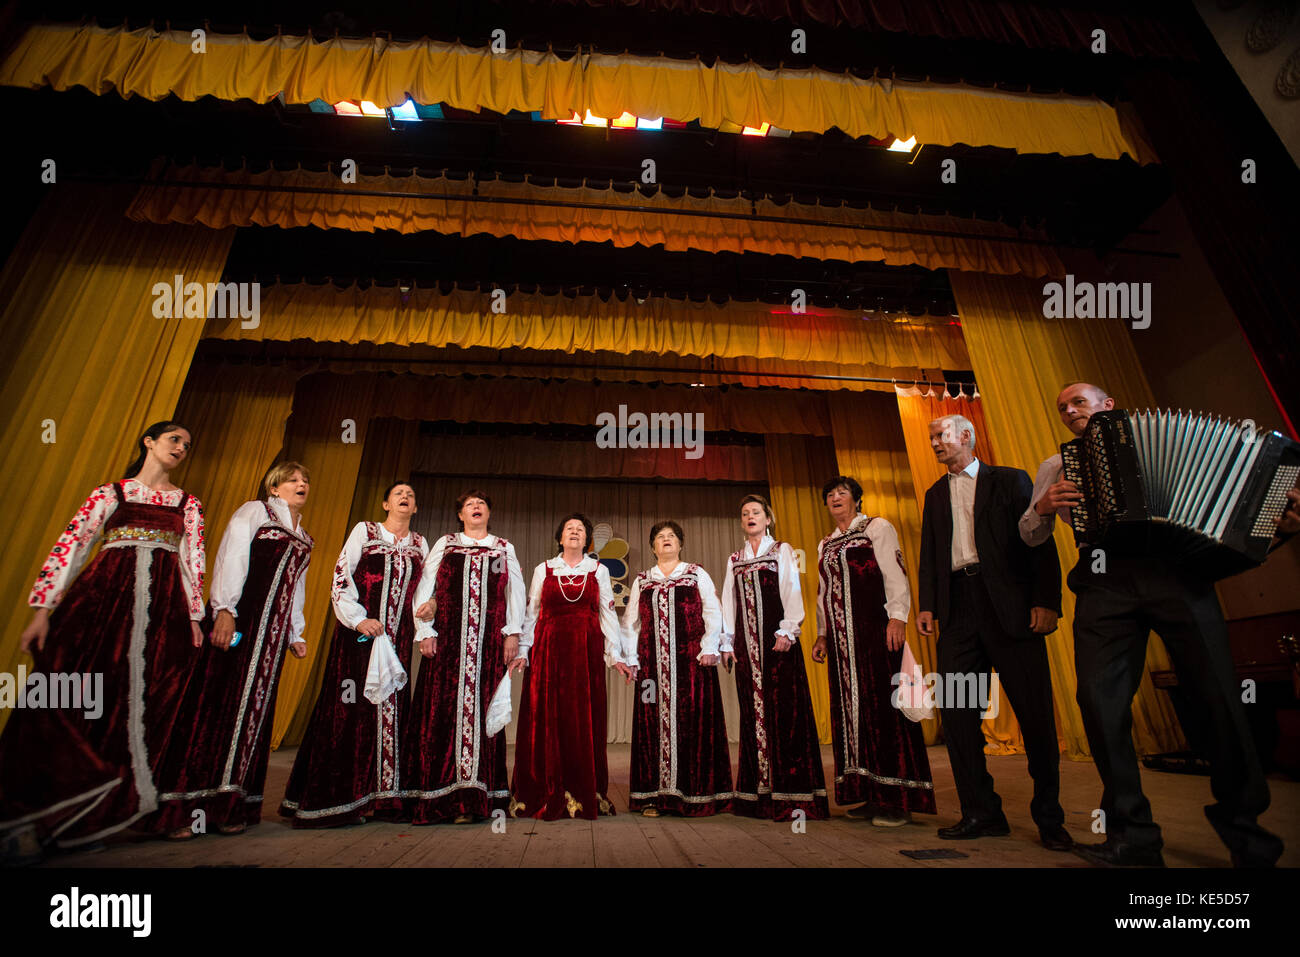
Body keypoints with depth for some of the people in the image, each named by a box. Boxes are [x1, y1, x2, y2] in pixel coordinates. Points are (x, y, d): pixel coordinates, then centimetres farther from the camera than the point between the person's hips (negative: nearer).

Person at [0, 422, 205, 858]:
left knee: (142, 702, -3)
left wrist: (194, 617, 1)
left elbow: (194, 560, 9)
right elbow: (71, 543, 5)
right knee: (77, 696, -9)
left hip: (164, 609, 1)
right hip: (103, 598, -1)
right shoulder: (111, 493, 13)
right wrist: (43, 607, -5)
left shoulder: (188, 504, 16)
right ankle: (35, 816, 4)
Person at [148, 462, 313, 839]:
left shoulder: (303, 538, 22)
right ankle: (180, 807, 0)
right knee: (215, 702, -8)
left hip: (272, 629, 6)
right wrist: (224, 609, -20)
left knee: (253, 708, 4)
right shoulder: (253, 511, 4)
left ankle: (230, 806, 10)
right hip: (238, 617, -6)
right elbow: (231, 557, -9)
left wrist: (297, 634, 21)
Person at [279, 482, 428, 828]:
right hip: (359, 631, -3)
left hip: (398, 636, 3)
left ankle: (381, 794, 9)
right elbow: (341, 577, -1)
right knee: (352, 706, -6)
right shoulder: (364, 530, 6)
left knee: (390, 707, 2)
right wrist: (358, 618, -11)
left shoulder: (420, 544, 15)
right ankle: (338, 798, 3)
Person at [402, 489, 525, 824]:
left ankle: (472, 799, 5)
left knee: (480, 707, -2)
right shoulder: (445, 544, 14)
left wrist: (512, 632, -1)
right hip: (447, 637, 0)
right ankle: (432, 799, 3)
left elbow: (516, 590, 9)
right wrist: (425, 630, -2)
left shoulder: (504, 548, 15)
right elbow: (424, 588, 8)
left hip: (489, 640, 0)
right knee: (440, 707, -6)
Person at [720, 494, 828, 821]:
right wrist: (727, 642, 8)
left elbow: (792, 590, -2)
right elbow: (729, 602, 14)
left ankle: (791, 794, -2)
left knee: (783, 708, -7)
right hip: (747, 642, 4)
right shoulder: (735, 560, 17)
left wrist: (787, 631, -14)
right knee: (754, 710, 4)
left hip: (776, 637, -3)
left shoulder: (782, 550, 8)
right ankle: (759, 792, 11)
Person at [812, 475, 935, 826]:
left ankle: (897, 800, -1)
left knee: (883, 704, -8)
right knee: (852, 708, 6)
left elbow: (895, 573, -7)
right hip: (842, 638, 6)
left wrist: (897, 616, -18)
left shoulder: (877, 528, 4)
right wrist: (822, 634, 17)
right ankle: (872, 795, 14)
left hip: (875, 628, -6)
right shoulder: (825, 545, 20)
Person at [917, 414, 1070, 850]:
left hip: (1009, 603, -4)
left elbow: (1040, 542, 0)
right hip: (958, 607, 4)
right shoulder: (935, 495, 20)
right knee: (955, 711, 1)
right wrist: (927, 605, 4)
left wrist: (1046, 600, -11)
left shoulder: (1010, 481, 8)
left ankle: (1049, 818, 20)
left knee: (1035, 712, 1)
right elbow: (929, 555, 15)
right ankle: (981, 813, 14)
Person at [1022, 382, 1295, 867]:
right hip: (1104, 578, 1)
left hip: (1174, 568, 0)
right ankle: (1134, 837, 0)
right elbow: (1030, 535, 21)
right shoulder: (1056, 466, 24)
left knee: (1218, 691, -5)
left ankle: (1244, 830, 18)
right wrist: (1042, 506, 1)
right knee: (1101, 696, -12)